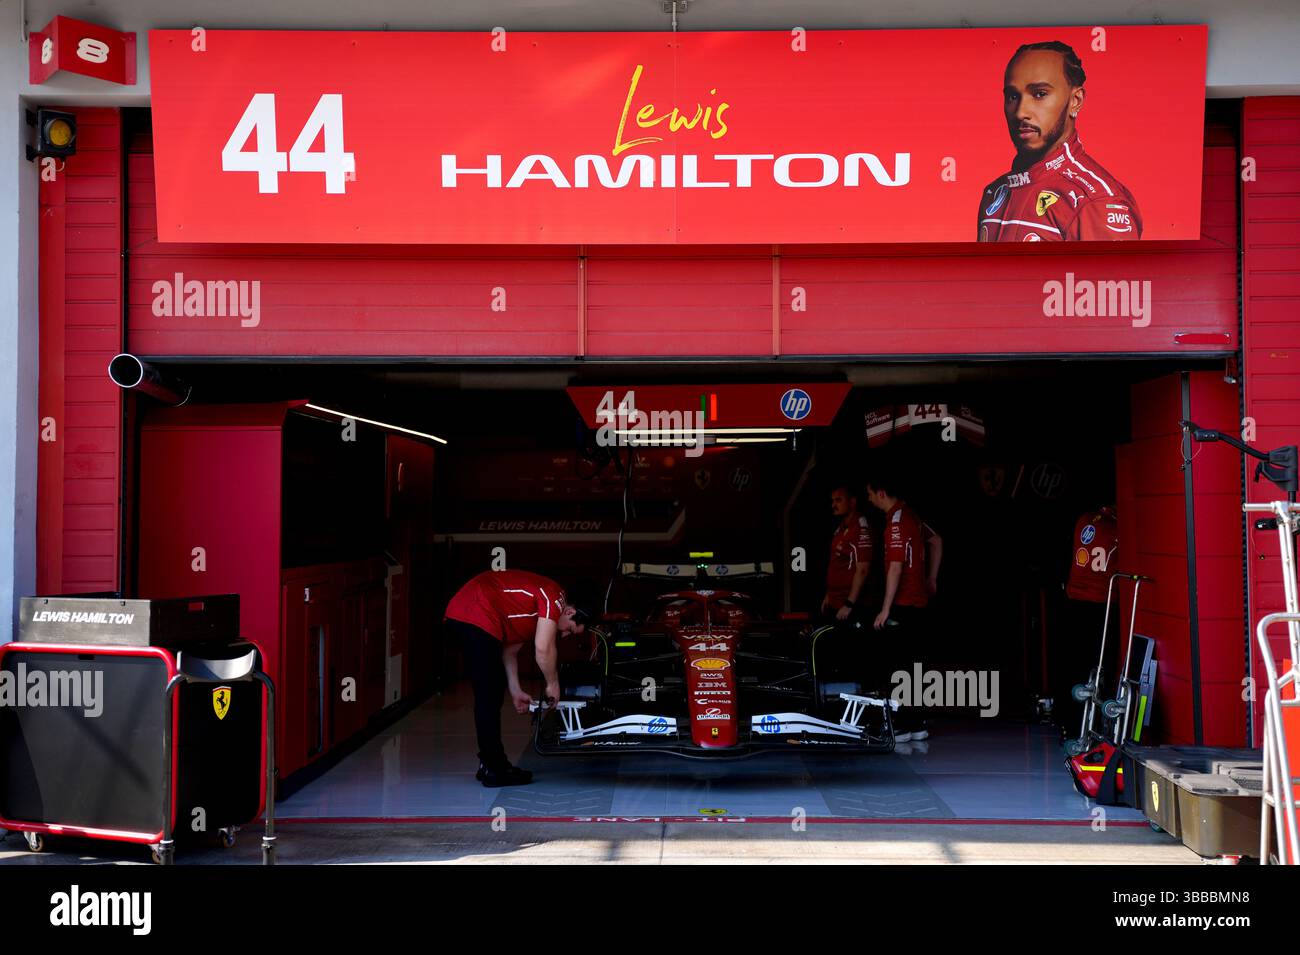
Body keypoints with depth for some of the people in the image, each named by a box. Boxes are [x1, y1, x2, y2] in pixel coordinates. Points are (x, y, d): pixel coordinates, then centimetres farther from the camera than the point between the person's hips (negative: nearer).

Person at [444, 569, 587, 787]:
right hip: (477, 617, -11)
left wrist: (516, 691, 21)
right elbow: (543, 649, -13)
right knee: (488, 697, -6)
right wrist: (553, 684, 2)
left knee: (493, 693, 17)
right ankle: (494, 769, -1)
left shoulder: (535, 614, 24)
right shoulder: (554, 597, -6)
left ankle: (491, 764, 24)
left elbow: (509, 650, 25)